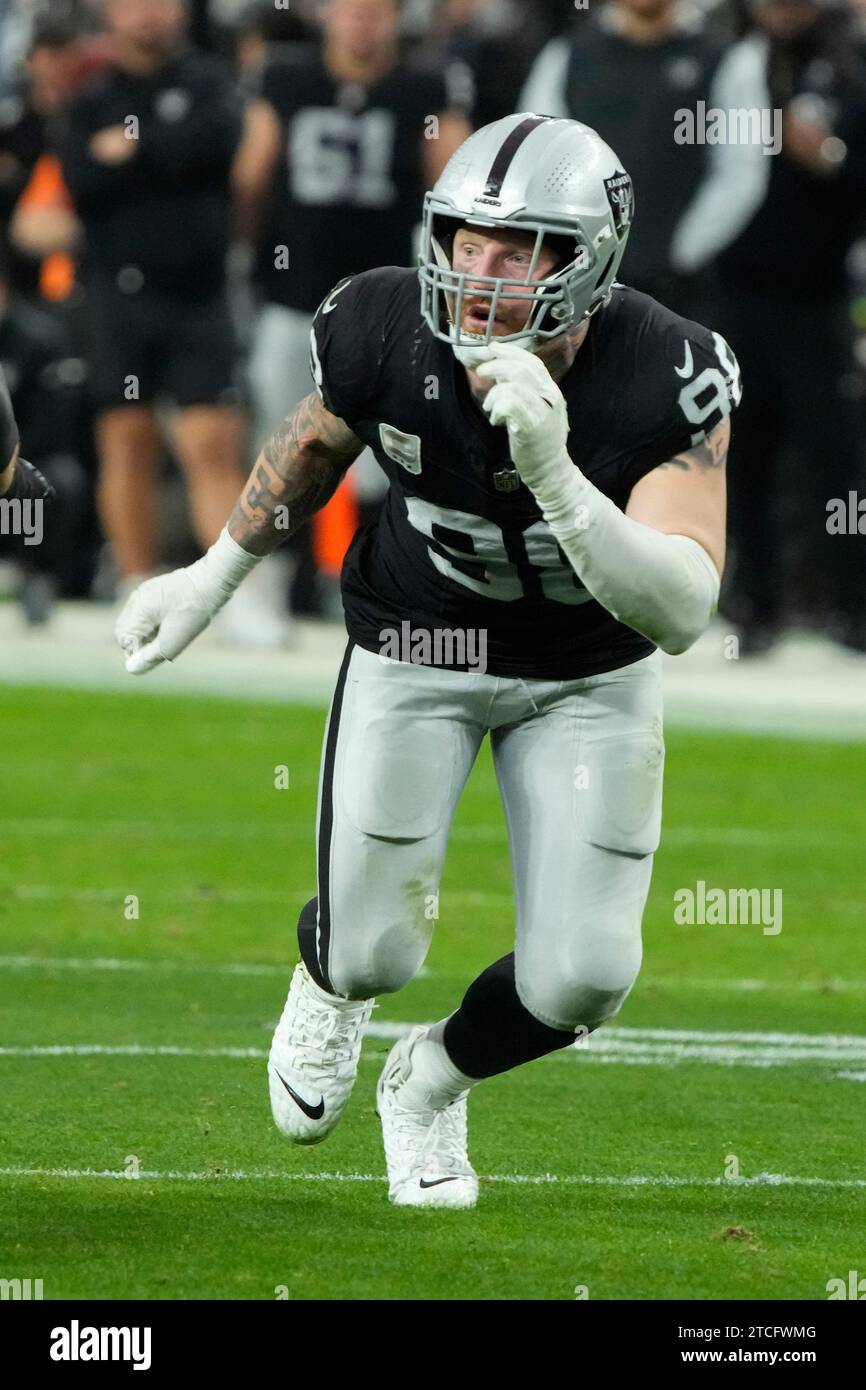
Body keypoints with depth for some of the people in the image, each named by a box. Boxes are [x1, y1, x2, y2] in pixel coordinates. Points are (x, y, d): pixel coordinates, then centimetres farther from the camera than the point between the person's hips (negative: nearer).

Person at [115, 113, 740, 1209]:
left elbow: (680, 612, -38)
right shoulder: (385, 331, -26)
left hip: (590, 674, 0)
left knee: (582, 979, -4)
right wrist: (214, 576, 8)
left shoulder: (667, 380, -32)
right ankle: (330, 978, 42)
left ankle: (431, 1081, 31)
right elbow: (317, 442, -1)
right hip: (416, 648, 0)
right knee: (376, 954, 0)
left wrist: (553, 476, -51)